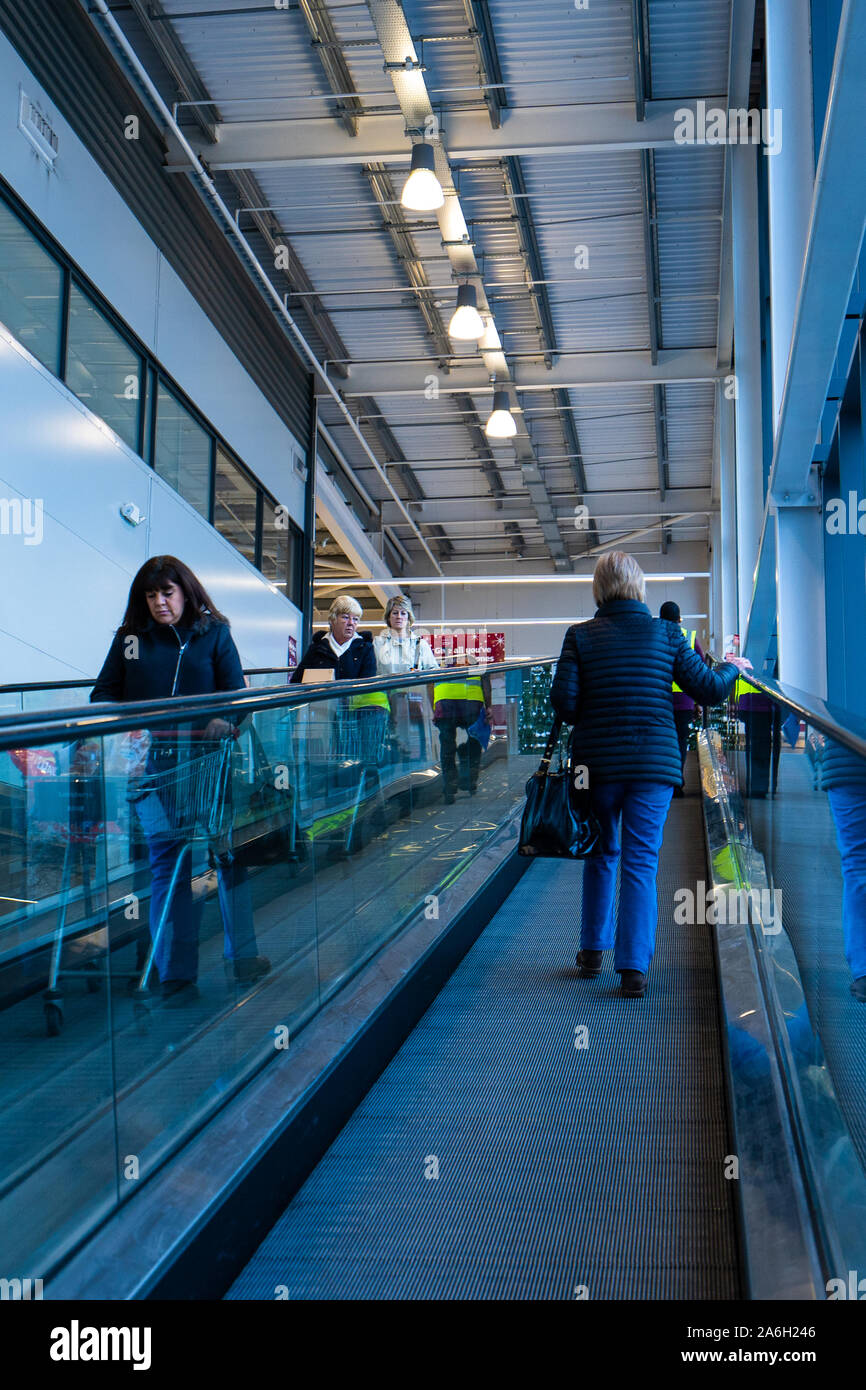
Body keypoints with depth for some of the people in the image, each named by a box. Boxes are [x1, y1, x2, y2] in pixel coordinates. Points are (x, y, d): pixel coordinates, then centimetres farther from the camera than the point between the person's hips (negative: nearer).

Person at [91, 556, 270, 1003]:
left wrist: (223, 723, -18)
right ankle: (176, 975, 5)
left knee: (229, 851, 4)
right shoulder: (129, 638, 10)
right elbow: (103, 694, 12)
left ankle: (243, 957, 21)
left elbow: (236, 695, 3)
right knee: (168, 860, -2)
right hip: (151, 762, 0)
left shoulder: (213, 633, 7)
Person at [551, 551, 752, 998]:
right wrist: (731, 668, 21)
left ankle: (593, 950, 27)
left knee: (601, 853, 19)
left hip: (597, 761, 1)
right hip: (655, 761, 0)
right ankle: (633, 968, 0)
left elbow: (562, 698, -11)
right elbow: (709, 689, 0)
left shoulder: (580, 636, -2)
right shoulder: (666, 634, -1)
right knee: (641, 862, 3)